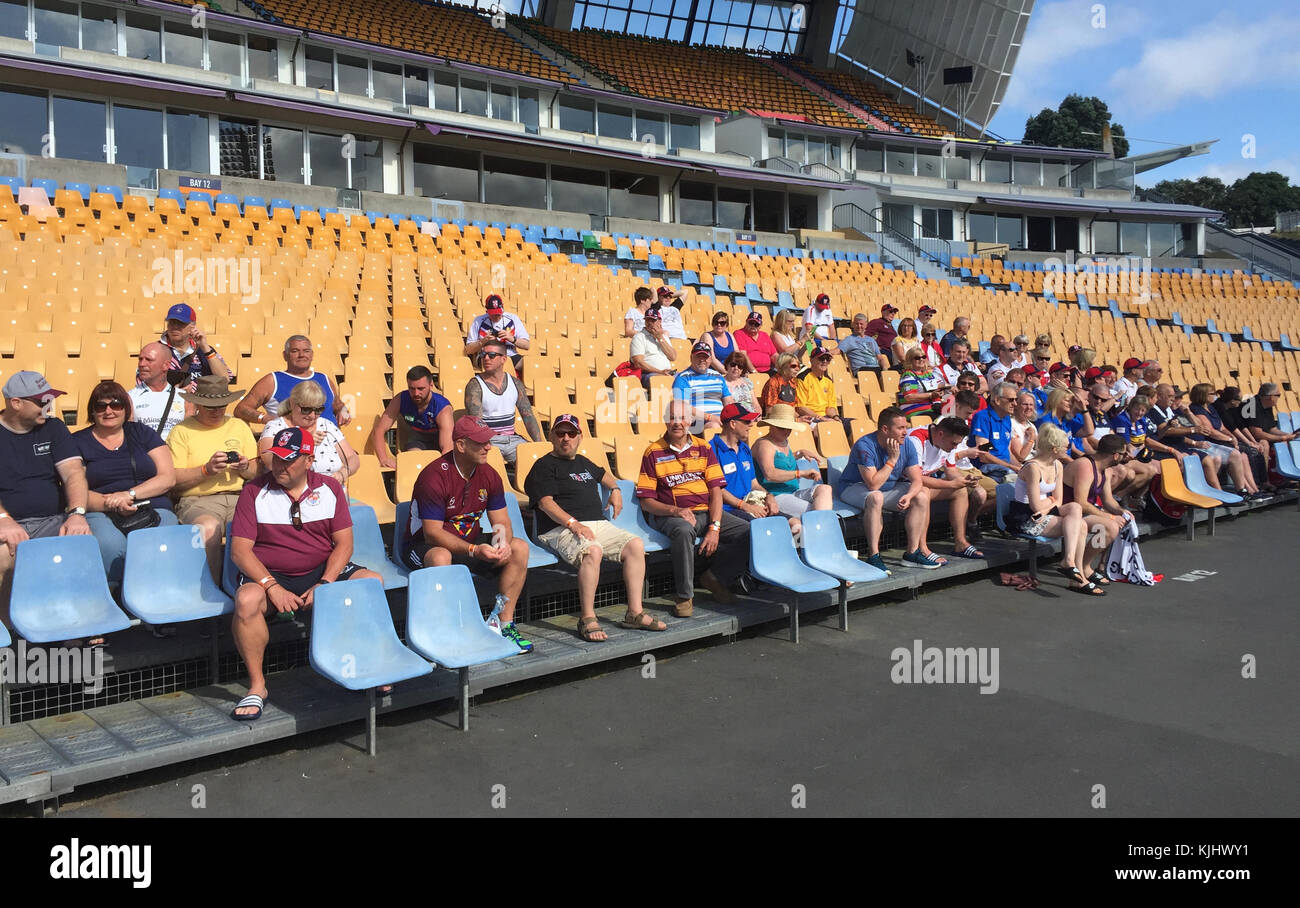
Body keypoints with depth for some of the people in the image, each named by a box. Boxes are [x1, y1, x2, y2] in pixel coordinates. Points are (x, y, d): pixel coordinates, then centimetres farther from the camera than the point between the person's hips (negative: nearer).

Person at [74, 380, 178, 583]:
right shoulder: (78, 442, 15)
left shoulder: (141, 433, 18)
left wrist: (130, 494, -9)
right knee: (109, 545, -37)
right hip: (102, 513, 0)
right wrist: (111, 504, -15)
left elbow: (168, 477, 8)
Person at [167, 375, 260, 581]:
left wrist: (245, 468, -2)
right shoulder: (182, 432, 9)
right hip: (197, 500, -2)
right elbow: (173, 480, 0)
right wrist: (206, 470, -12)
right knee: (209, 526, -37)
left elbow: (256, 473, 20)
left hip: (238, 496, 3)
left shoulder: (239, 426, 20)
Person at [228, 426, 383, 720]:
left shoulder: (329, 488, 6)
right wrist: (273, 588, -21)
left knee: (373, 582, -22)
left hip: (322, 572, 2)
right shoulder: (254, 492, -1)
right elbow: (240, 550, -8)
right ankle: (257, 685, -16)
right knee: (247, 599, -35)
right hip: (269, 574, -2)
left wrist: (325, 584, -15)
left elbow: (344, 543, 1)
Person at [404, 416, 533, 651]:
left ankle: (503, 623, -9)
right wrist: (474, 551, -36)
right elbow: (432, 533, -25)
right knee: (440, 558, -41)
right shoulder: (434, 476, -22)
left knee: (519, 548, -12)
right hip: (422, 546, -6)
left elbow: (502, 521, 1)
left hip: (469, 545, 7)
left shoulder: (489, 475, -1)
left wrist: (503, 542, -23)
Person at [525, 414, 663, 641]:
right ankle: (587, 619, -31)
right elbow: (545, 502, -11)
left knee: (635, 545, -15)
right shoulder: (544, 466, 4)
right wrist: (573, 523, -24)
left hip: (599, 525, 7)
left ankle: (634, 613, -12)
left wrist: (615, 489, 31)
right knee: (592, 551, -37)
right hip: (562, 529, -7)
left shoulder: (583, 462, 28)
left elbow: (603, 474, 51)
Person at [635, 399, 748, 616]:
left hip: (707, 512, 4)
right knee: (684, 531, -40)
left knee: (751, 532, -17)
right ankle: (683, 596, -23)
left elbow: (716, 490, 3)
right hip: (671, 516, -4)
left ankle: (714, 577, 2)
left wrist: (714, 527, -12)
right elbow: (646, 501, -1)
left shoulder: (703, 448, 11)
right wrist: (675, 510, -20)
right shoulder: (653, 453, 3)